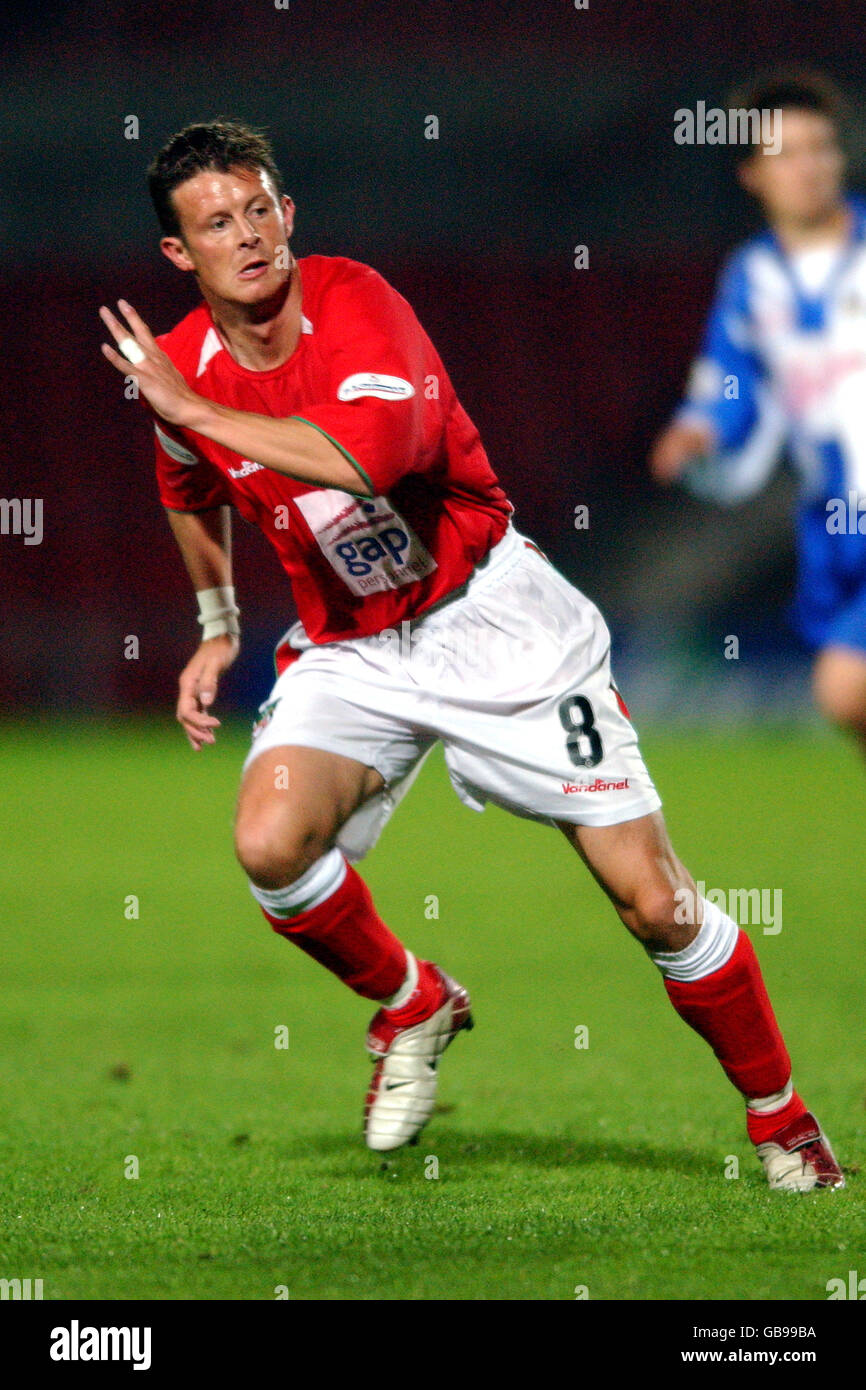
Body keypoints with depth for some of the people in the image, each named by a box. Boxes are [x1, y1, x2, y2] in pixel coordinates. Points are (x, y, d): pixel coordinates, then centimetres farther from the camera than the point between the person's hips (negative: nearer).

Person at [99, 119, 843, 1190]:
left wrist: (192, 409, -31)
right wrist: (216, 630, 18)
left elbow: (362, 457, -40)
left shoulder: (354, 302, -20)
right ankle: (413, 1006, 6)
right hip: (348, 648, 4)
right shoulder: (180, 368, -4)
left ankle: (780, 1118, 15)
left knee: (652, 900, -6)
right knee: (270, 842, -24)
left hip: (493, 619, -4)